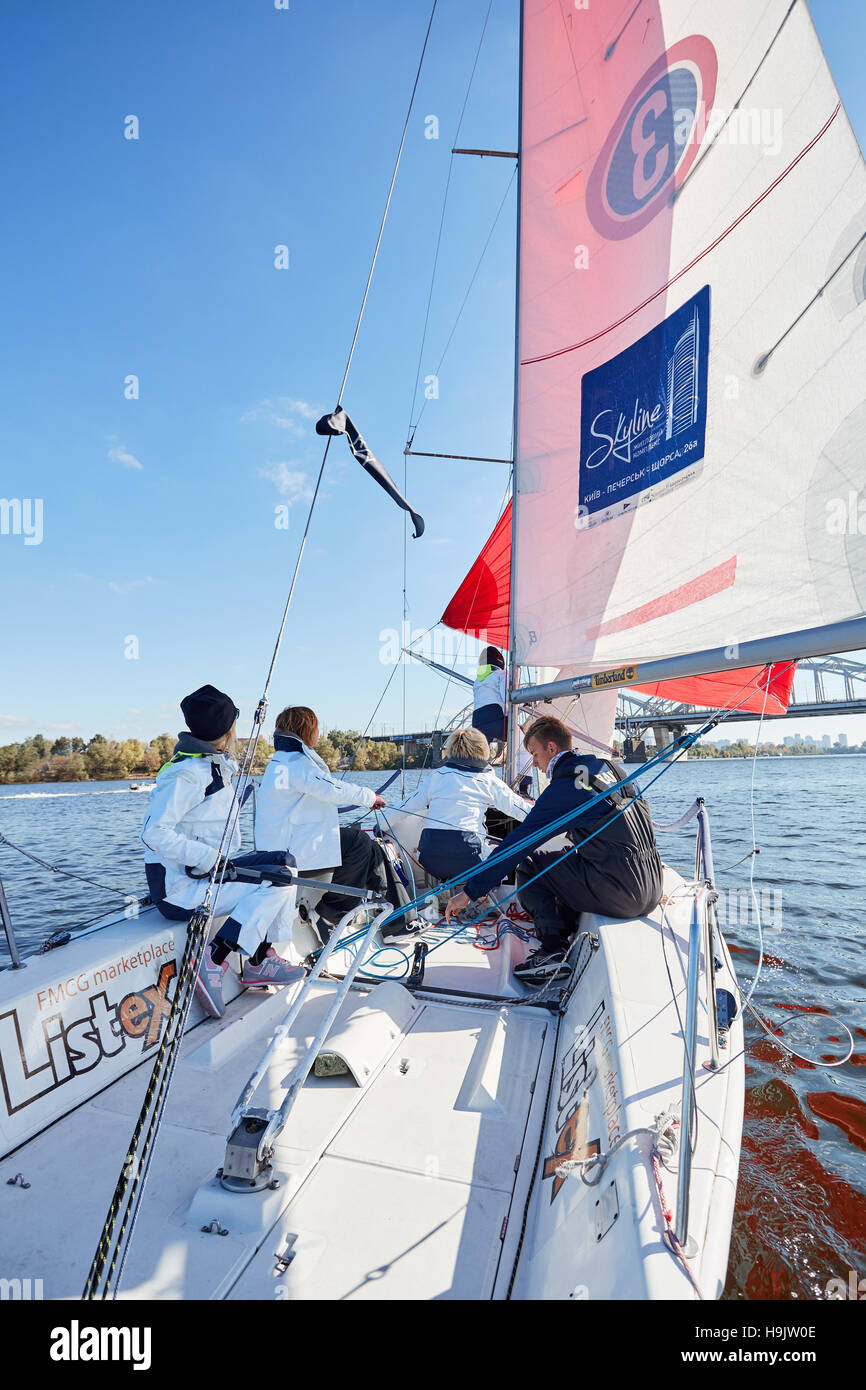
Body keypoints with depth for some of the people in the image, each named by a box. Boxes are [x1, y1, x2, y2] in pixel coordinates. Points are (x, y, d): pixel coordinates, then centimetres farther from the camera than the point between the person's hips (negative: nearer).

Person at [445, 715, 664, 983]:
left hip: (620, 894, -8)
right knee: (570, 859, 28)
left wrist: (469, 892, -5)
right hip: (653, 892, 9)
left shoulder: (564, 787, -11)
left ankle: (551, 953, 0)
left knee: (529, 864, 2)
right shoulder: (610, 768, 13)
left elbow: (518, 843, -11)